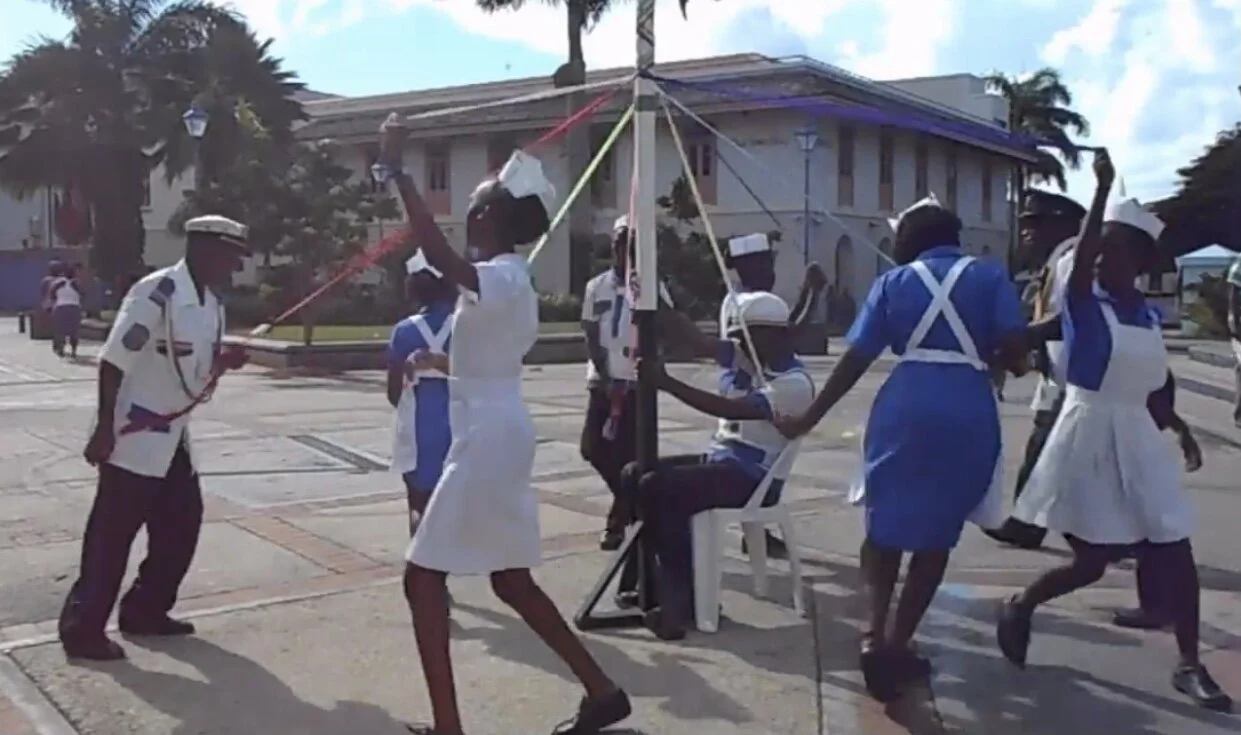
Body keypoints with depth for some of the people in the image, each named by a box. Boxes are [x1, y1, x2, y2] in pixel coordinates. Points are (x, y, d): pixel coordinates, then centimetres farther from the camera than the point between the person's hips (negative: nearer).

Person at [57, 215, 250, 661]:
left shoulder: (212, 305, 7)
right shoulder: (156, 292, -19)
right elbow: (113, 362, -20)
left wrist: (226, 361, -6)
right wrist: (104, 429, -22)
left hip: (173, 437, 9)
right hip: (134, 436, -9)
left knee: (181, 525, 14)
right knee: (112, 535, -2)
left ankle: (145, 611, 28)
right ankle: (82, 629, 10)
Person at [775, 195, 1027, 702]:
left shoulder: (894, 281, 10)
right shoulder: (989, 276, 8)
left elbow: (855, 360, 5)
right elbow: (1014, 352, -4)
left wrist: (809, 417, 11)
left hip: (904, 407, 0)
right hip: (968, 413, 0)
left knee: (885, 524, 14)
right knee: (937, 534, 13)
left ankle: (875, 635, -3)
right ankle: (897, 645, 17)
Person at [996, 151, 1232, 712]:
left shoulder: (1150, 315, 8)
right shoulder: (1083, 302, -9)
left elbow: (1148, 386, 15)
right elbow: (1080, 257, -29)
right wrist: (1103, 188, -35)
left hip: (1138, 437, 6)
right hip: (1090, 431, -5)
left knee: (1173, 550, 2)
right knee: (1093, 559, -1)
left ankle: (1190, 665, 12)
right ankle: (1020, 607, 25)